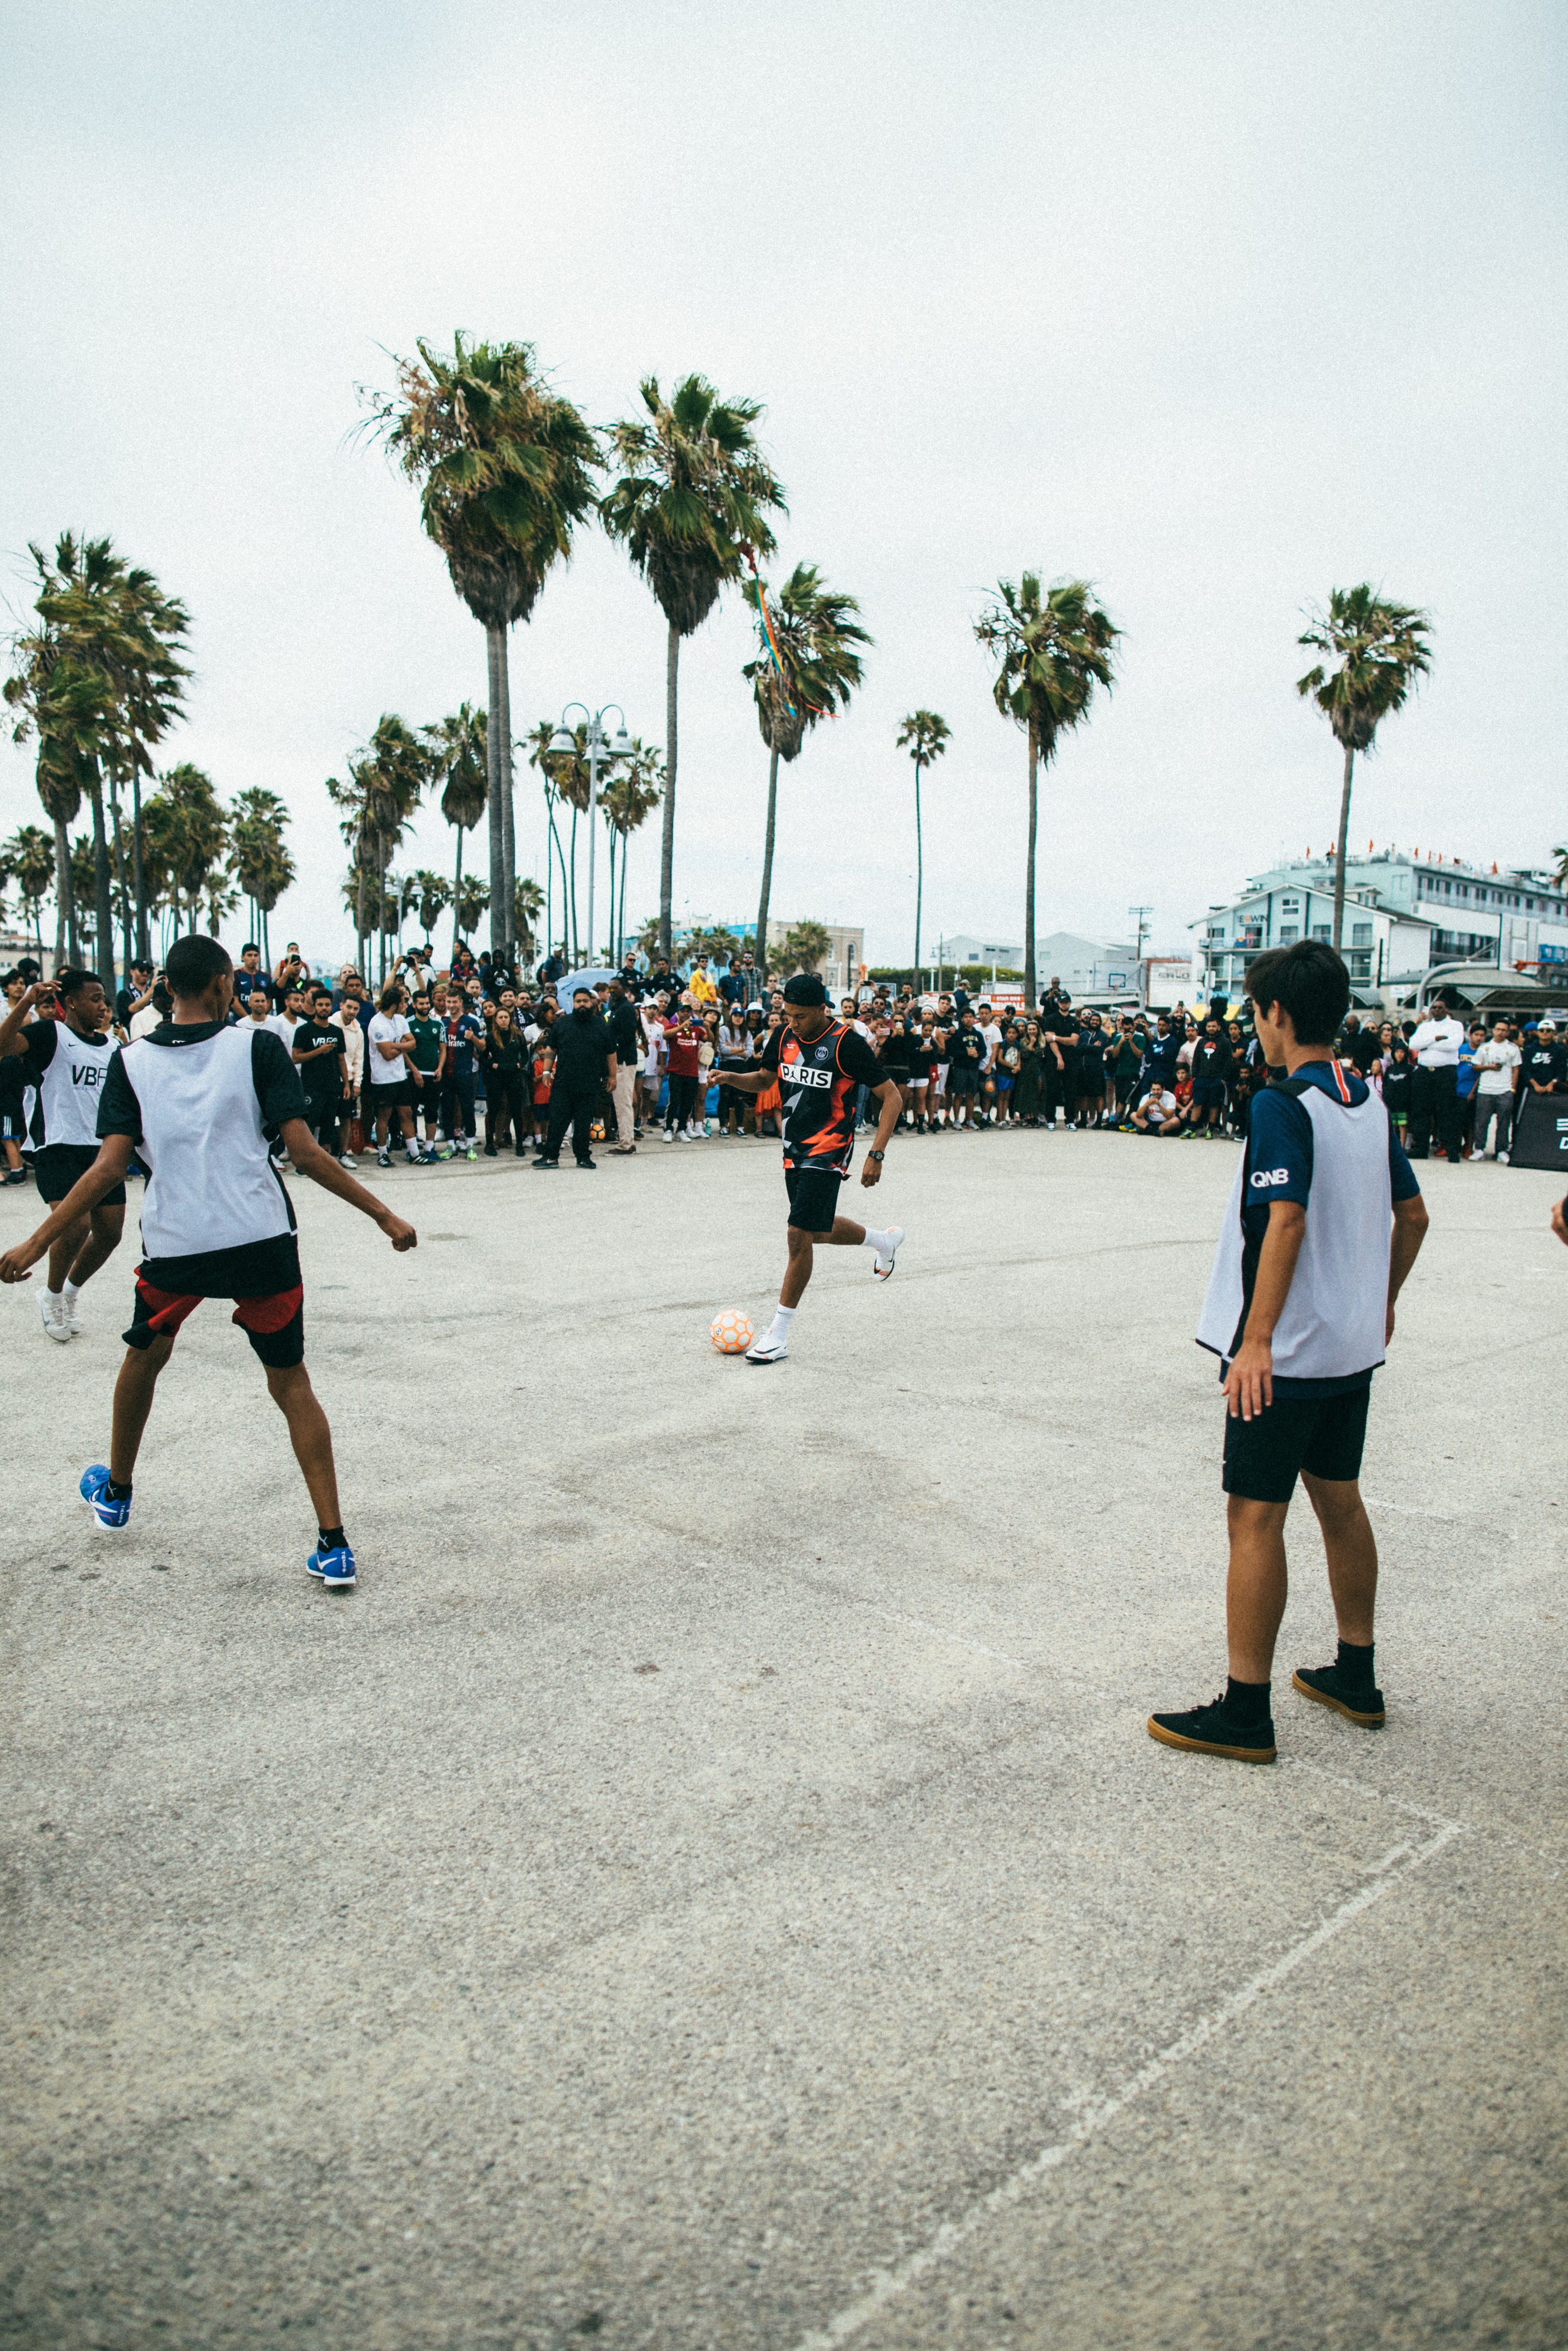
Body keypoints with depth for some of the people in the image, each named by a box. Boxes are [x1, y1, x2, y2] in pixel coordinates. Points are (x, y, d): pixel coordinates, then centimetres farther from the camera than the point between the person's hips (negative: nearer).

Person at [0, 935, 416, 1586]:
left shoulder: (130, 1060, 2)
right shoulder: (259, 1048, -3)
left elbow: (109, 1168, -6)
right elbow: (304, 1152, -9)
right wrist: (383, 1215, -4)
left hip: (173, 1243, 2)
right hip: (261, 1238, -1)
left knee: (144, 1357, 28)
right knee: (290, 1382, 8)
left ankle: (115, 1494, 48)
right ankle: (333, 1545, 1)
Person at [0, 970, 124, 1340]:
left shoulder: (112, 1046, 15)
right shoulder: (50, 1033, -4)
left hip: (103, 1150, 6)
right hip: (59, 1148, -6)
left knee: (109, 1232, 5)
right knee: (76, 1224, -22)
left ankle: (72, 1291, 32)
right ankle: (52, 1296, 5)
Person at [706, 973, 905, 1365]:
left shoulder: (847, 1043, -18)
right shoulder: (785, 1036, 0)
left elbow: (892, 1097, -14)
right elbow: (763, 1080, 17)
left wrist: (876, 1155, -21)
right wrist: (730, 1078, -6)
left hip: (827, 1153, -7)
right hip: (794, 1150, 7)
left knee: (799, 1236, -11)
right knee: (820, 1232, 19)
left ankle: (778, 1334, -1)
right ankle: (884, 1241, 48)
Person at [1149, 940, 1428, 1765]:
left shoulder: (1283, 1105, -17)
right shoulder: (1370, 1103, 8)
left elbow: (1286, 1222, -26)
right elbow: (1412, 1214, 15)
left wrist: (1256, 1340, -26)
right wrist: (1384, 1298, 27)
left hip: (1286, 1354, -9)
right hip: (1353, 1345, 9)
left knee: (1256, 1516, -1)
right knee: (1339, 1500, 19)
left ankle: (1245, 1712, 6)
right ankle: (1356, 1677, 31)